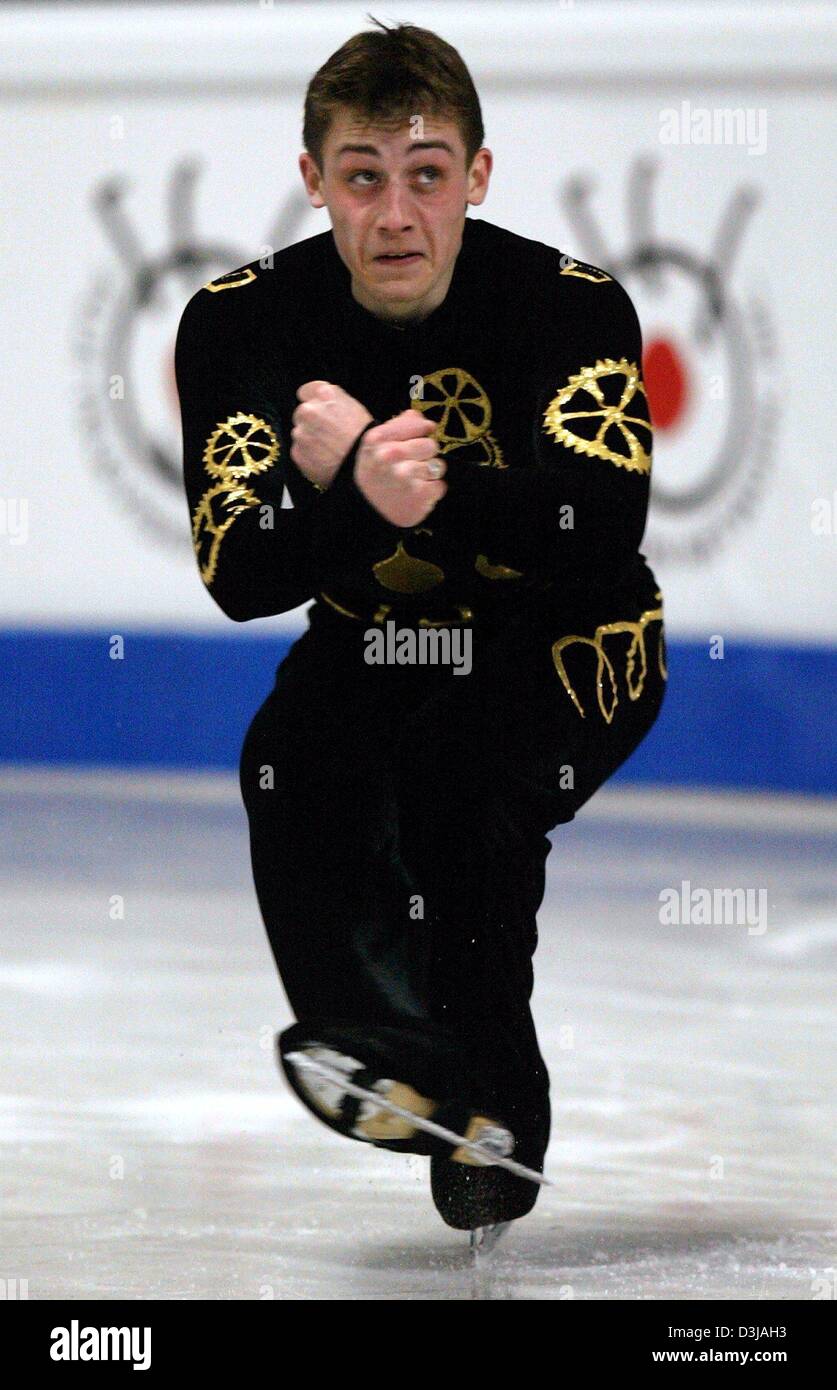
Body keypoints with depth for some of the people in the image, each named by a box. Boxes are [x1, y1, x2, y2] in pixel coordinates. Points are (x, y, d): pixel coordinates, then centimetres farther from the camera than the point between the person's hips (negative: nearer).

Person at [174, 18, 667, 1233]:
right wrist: (358, 496, -45)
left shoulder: (573, 304, -21)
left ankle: (491, 1093, -13)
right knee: (289, 766, -26)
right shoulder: (240, 321, -14)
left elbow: (601, 528, -34)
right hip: (372, 646, 3)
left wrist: (427, 489, -45)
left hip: (566, 645, -3)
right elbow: (235, 573, -24)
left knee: (462, 771, -31)